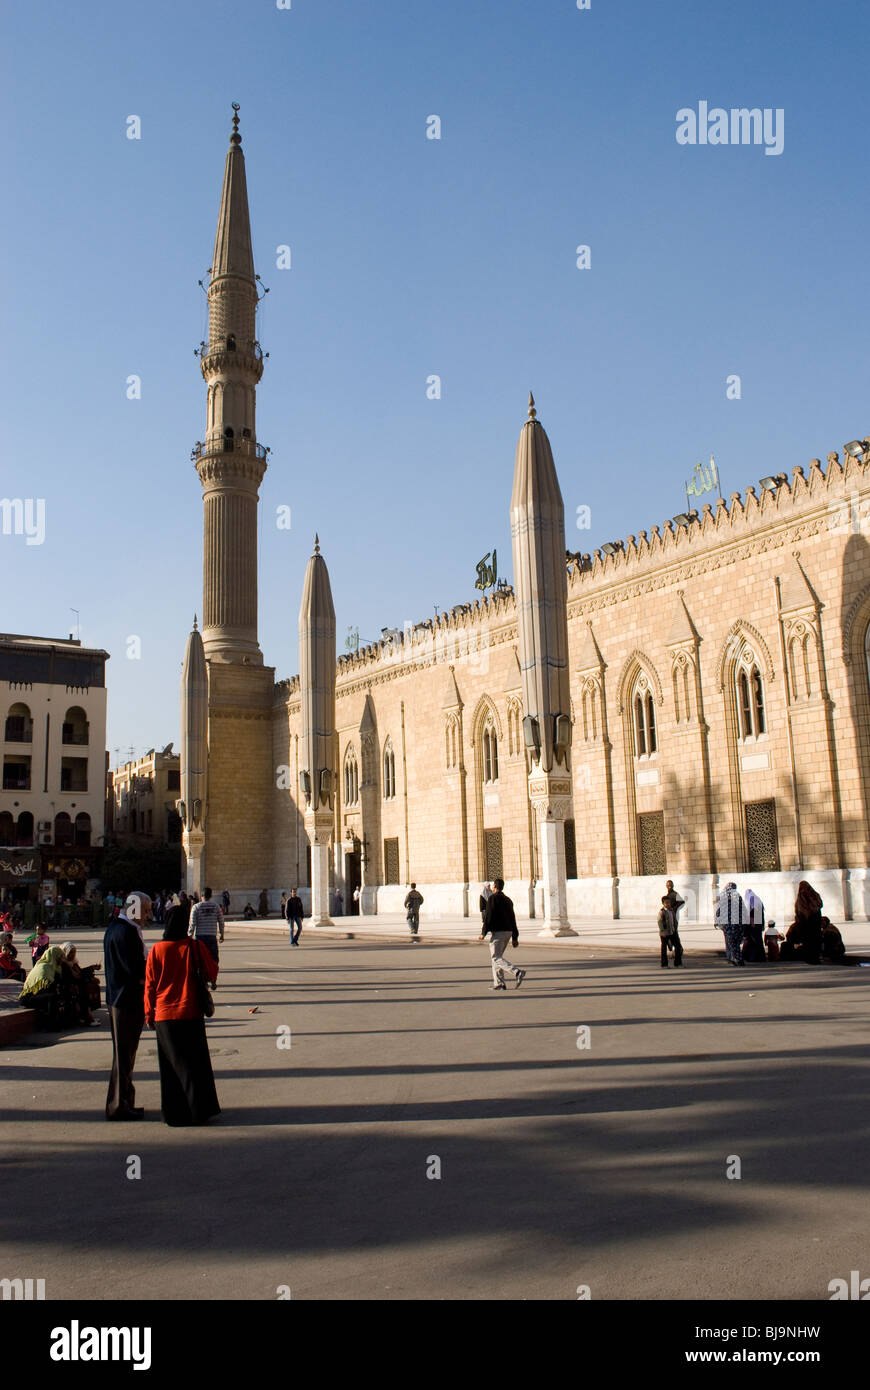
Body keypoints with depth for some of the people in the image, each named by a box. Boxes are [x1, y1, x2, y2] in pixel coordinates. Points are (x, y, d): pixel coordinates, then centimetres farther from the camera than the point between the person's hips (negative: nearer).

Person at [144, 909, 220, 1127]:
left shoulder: (156, 951, -6)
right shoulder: (196, 946, -8)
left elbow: (150, 985, -1)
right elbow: (212, 973, 1)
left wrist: (149, 1014, 9)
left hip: (165, 1016, 1)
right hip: (191, 1014, 0)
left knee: (172, 1065, 9)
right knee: (196, 1063, 9)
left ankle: (174, 1113, 12)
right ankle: (200, 1111, 8)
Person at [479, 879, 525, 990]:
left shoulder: (493, 898, -7)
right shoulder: (507, 900, 16)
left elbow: (488, 916, -14)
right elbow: (512, 919, 16)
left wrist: (483, 933, -11)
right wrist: (515, 937, 18)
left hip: (497, 932, -8)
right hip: (508, 931, 8)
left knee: (496, 958, -8)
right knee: (497, 956, 17)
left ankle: (517, 972, -24)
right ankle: (498, 983, 14)